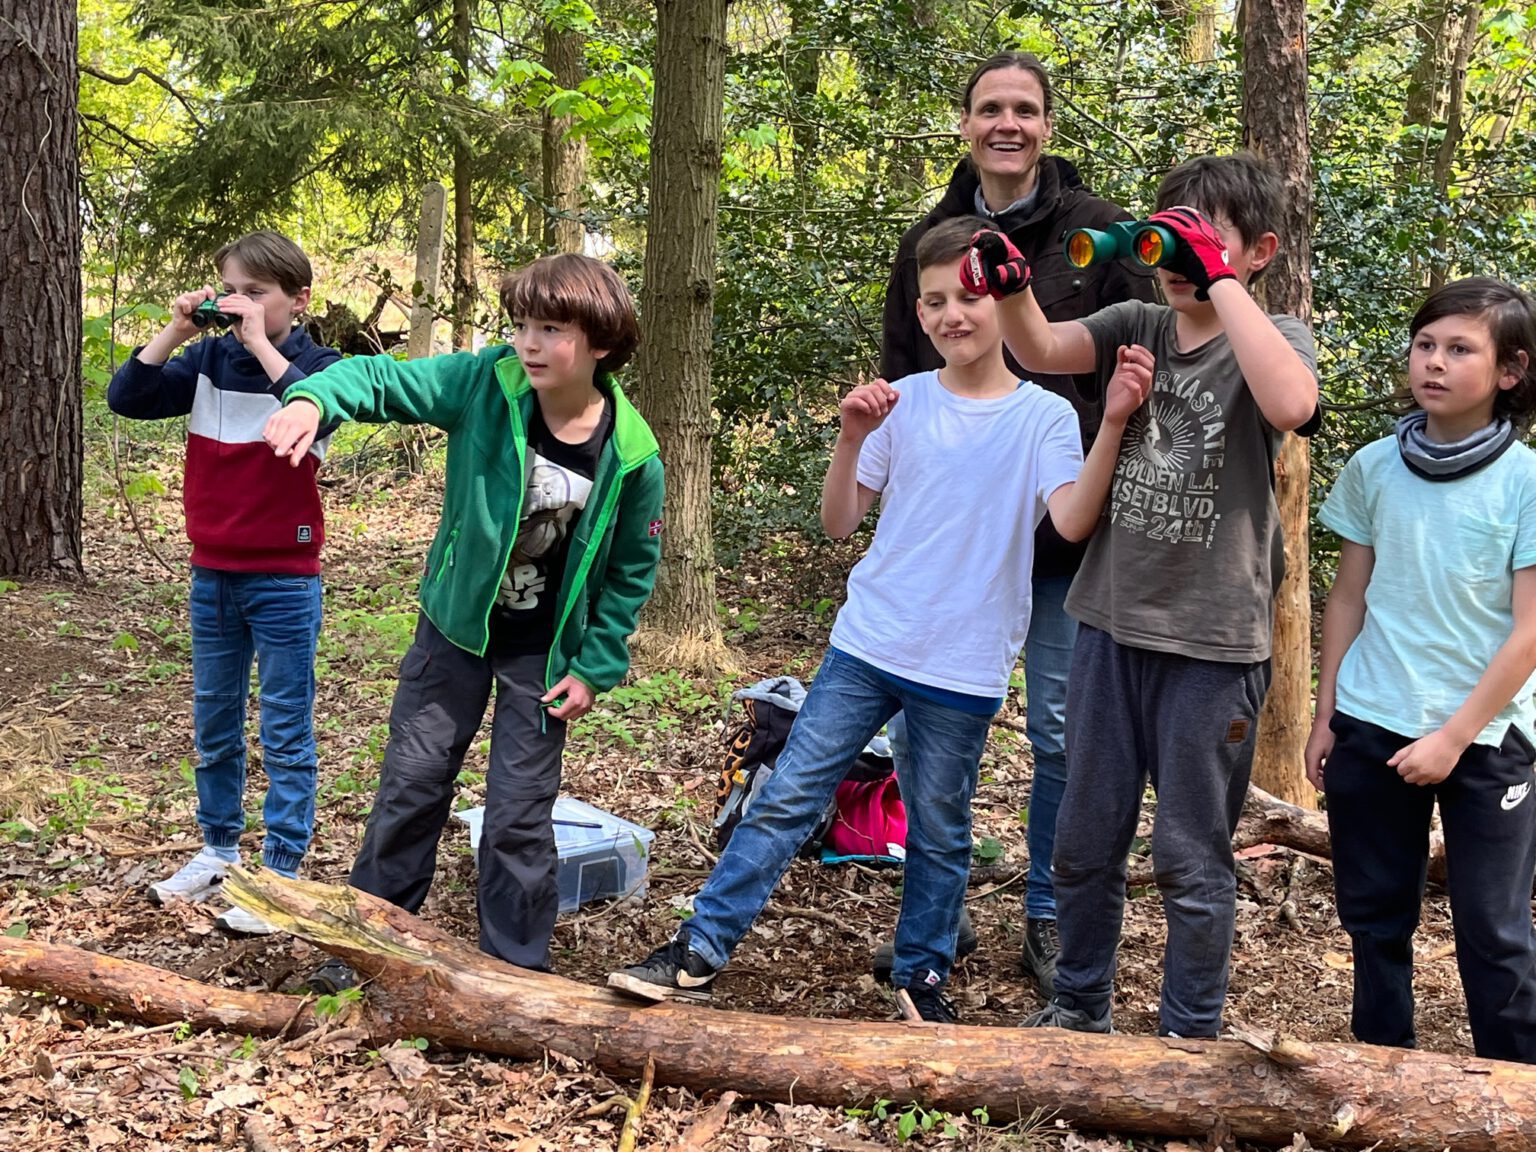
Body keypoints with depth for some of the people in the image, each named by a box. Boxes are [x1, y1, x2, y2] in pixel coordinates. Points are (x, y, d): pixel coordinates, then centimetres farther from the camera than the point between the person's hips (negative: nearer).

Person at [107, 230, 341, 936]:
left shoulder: (319, 365, -9)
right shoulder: (208, 360, 3)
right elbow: (125, 399, -3)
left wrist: (261, 345, -27)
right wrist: (176, 331, -11)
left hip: (284, 579, -5)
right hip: (212, 574, 6)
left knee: (286, 732, 4)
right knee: (213, 725, 16)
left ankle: (280, 872, 11)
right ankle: (218, 851, 31)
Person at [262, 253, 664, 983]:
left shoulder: (630, 455, -17)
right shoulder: (485, 385, -18)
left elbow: (632, 570, -5)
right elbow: (383, 380, -19)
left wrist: (595, 668, -5)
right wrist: (315, 399, -41)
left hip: (544, 650, -1)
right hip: (456, 621, 1)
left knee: (519, 812, 3)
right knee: (411, 781, 9)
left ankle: (516, 970, 20)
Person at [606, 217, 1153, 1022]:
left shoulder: (1043, 417, -3)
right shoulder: (902, 403, 3)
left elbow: (1073, 521, -20)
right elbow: (839, 523, 2)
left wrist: (1114, 423, -31)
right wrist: (852, 438, -13)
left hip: (965, 669, -1)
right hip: (868, 646, 2)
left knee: (939, 833, 11)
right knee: (786, 797, -1)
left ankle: (922, 974, 29)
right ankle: (698, 954, 5)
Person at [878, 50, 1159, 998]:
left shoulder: (1101, 234, -2)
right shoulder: (929, 241, 8)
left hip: (1066, 534, -3)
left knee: (1061, 734, 6)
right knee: (918, 730, 6)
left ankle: (1050, 920, 24)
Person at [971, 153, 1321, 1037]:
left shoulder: (1276, 338, -5)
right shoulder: (1137, 327, 7)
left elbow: (1291, 404, -28)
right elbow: (1042, 350, -6)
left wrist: (1220, 280, -25)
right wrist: (1011, 287, -26)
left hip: (1213, 642, -4)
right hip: (1113, 624, 5)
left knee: (1192, 860, 7)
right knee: (1086, 841, 16)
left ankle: (1191, 1037, 24)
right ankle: (1079, 1006, 35)